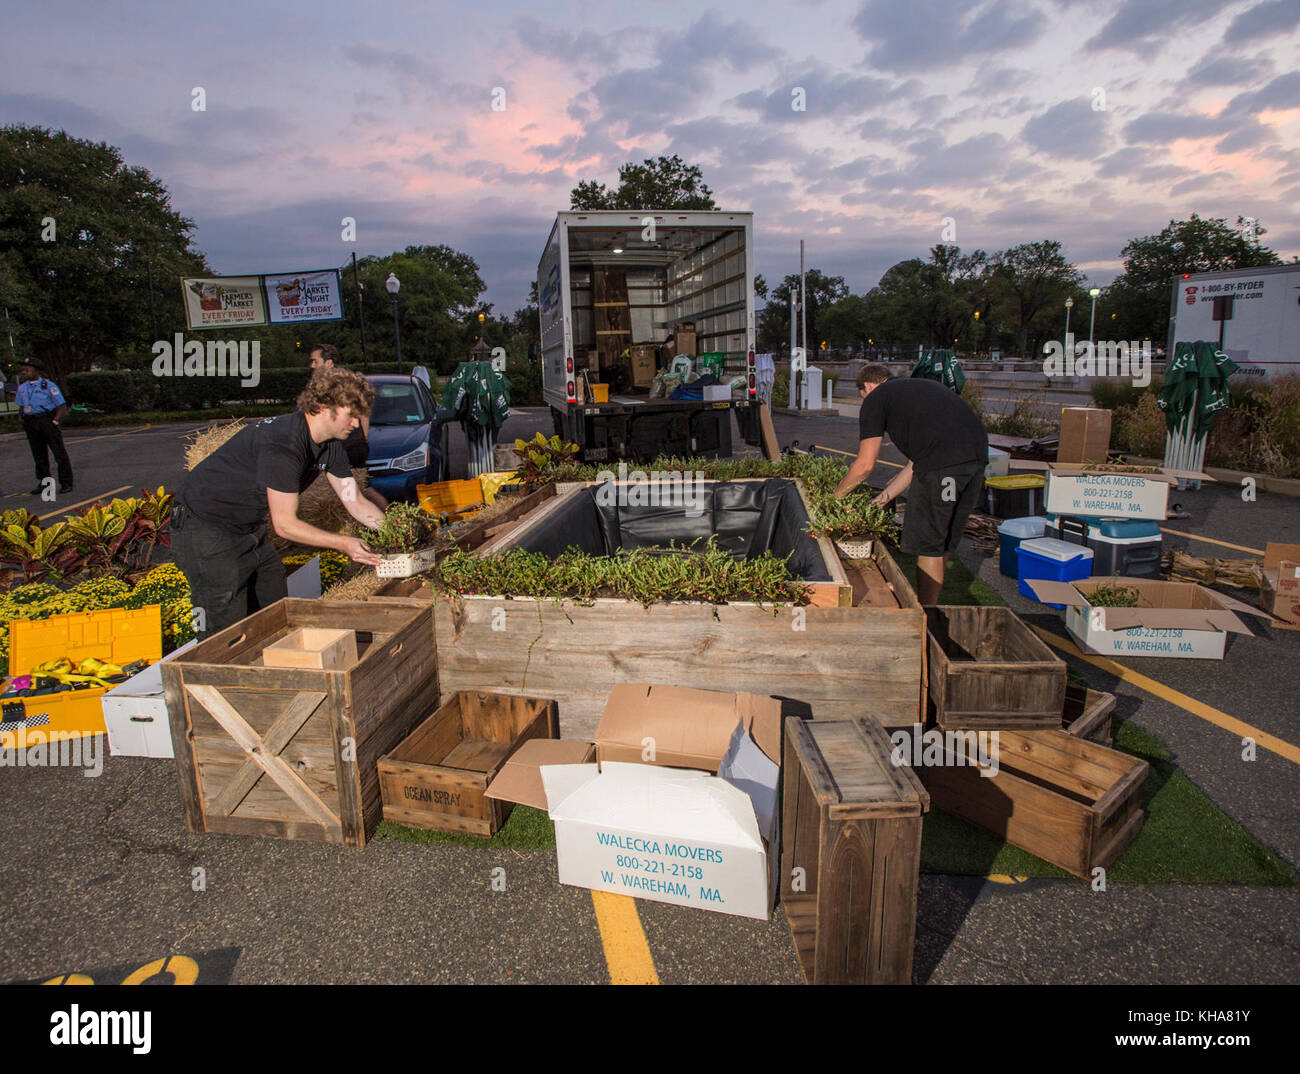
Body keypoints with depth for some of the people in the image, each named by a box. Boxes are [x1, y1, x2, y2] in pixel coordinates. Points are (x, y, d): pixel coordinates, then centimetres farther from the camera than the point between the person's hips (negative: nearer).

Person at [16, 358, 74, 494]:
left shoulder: (48, 385, -6)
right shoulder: (22, 388, 13)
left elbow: (62, 406, -7)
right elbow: (21, 406, 24)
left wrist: (55, 421, -14)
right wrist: (21, 419, 7)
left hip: (47, 420, -6)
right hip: (31, 424, 6)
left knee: (59, 453, -5)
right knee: (39, 455, 10)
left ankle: (66, 483, 1)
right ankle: (43, 483, 19)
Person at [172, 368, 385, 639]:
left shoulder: (330, 445, -1)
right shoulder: (282, 443, -29)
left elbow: (354, 501, 5)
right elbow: (285, 524, -26)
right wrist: (343, 543, -25)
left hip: (251, 530, 9)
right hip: (206, 531, -9)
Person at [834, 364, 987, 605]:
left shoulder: (875, 398, 11)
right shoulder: (925, 387, 33)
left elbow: (865, 464, 8)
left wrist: (837, 494, 23)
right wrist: (886, 495, 34)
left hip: (941, 462, -8)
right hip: (977, 456, 8)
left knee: (928, 545, 3)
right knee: (943, 542, 18)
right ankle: (930, 605, 31)